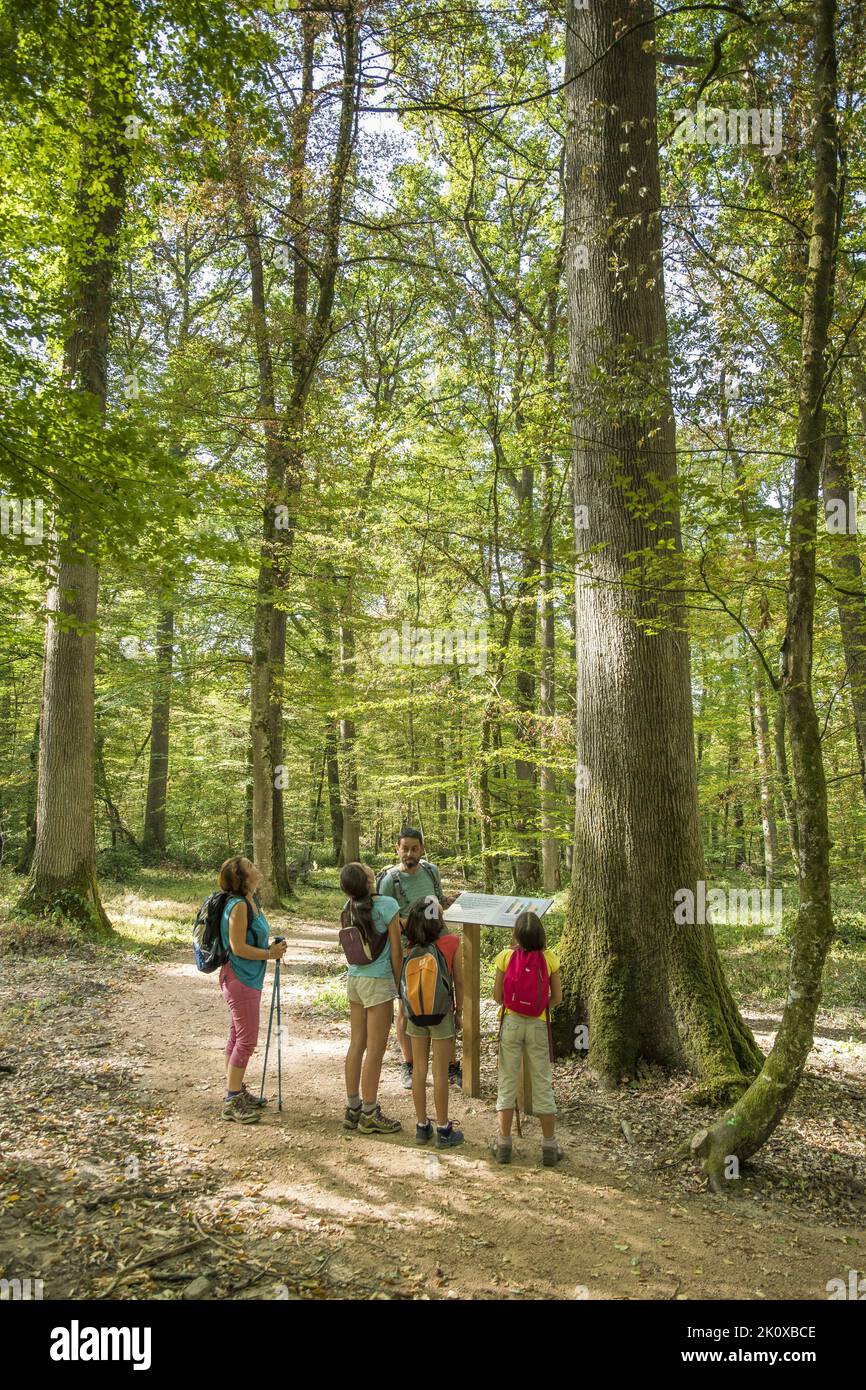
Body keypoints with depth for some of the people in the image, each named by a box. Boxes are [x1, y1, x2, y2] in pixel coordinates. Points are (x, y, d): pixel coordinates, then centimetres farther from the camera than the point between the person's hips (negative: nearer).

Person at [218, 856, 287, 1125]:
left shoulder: (251, 901, 9)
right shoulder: (238, 905, -20)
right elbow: (238, 948, -22)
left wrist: (272, 949, 5)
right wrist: (269, 954, -14)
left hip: (249, 978, 10)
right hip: (239, 979, -10)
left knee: (239, 1035, 17)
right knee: (247, 1039, -5)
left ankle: (236, 1091, 29)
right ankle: (232, 1101, 3)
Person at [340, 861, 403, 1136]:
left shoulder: (349, 908, 4)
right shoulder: (386, 904, -14)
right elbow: (396, 950, -10)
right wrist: (398, 984, 0)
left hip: (354, 978, 7)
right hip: (378, 981, -7)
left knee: (357, 1045, 15)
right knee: (375, 1050, 2)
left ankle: (352, 1109, 24)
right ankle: (369, 1115, 10)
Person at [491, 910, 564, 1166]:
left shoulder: (505, 956, -9)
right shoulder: (549, 959, -8)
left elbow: (497, 997, -6)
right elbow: (557, 998, -3)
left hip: (511, 1023, 0)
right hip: (539, 1024, 0)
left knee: (507, 1082, 11)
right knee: (543, 1085, 11)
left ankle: (504, 1145, 16)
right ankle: (549, 1147, 17)